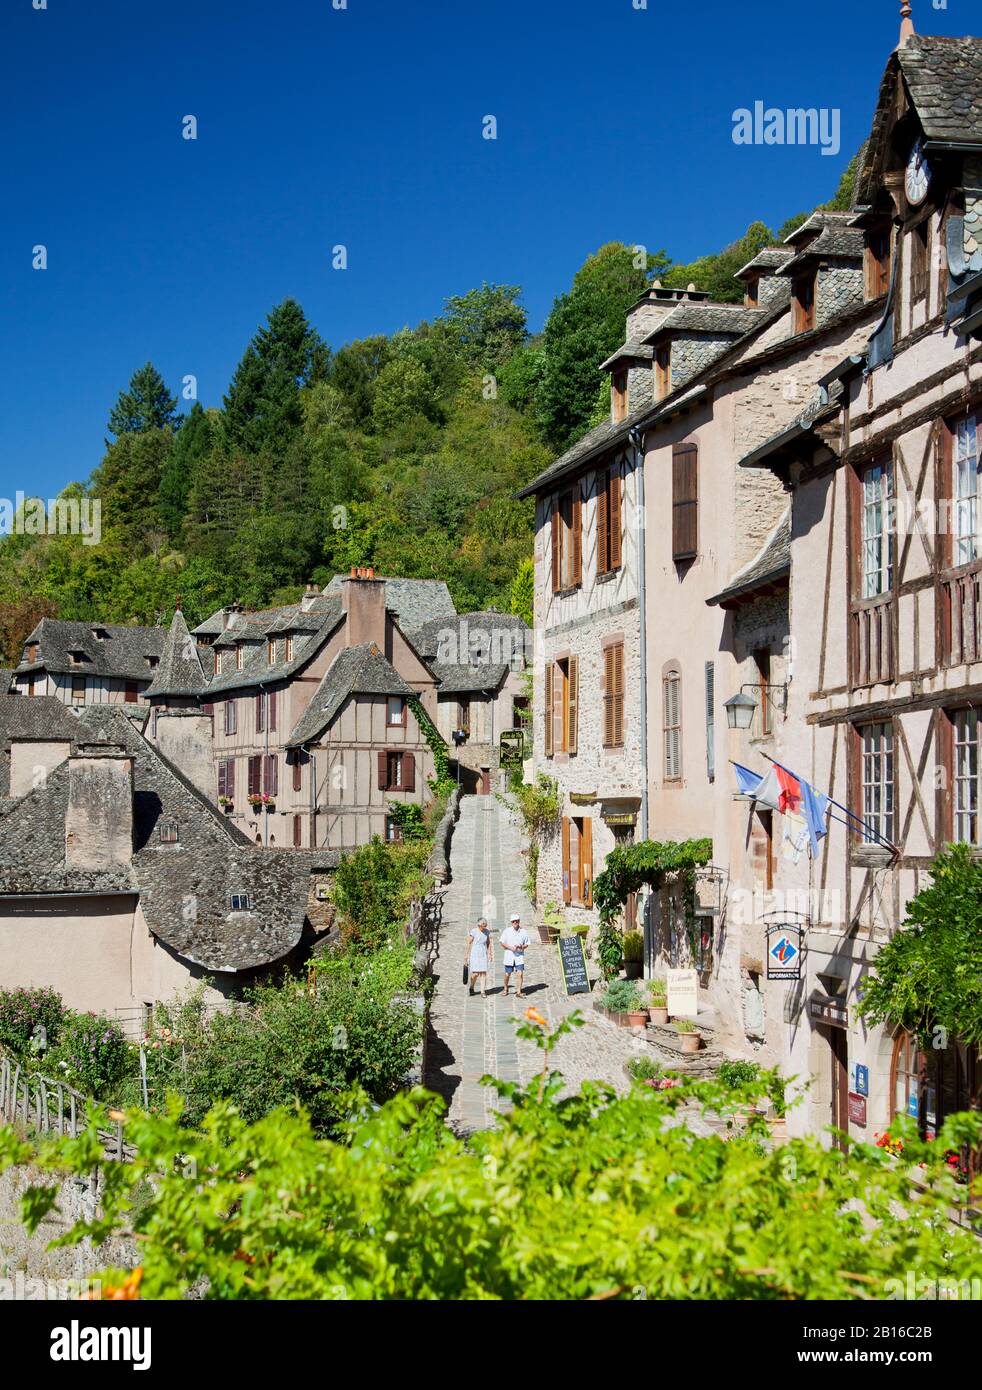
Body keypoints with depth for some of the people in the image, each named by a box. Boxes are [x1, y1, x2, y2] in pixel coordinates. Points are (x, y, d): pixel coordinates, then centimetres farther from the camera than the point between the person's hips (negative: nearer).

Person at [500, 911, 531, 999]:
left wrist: (521, 946, -11)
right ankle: (505, 989, 32)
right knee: (507, 974, 7)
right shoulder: (507, 931, 0)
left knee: (520, 973, -11)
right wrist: (510, 947, -13)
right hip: (509, 956, 0)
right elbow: (502, 943, 2)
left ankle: (518, 992, -6)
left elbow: (527, 944, 10)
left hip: (519, 956, 0)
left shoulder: (523, 932, 2)